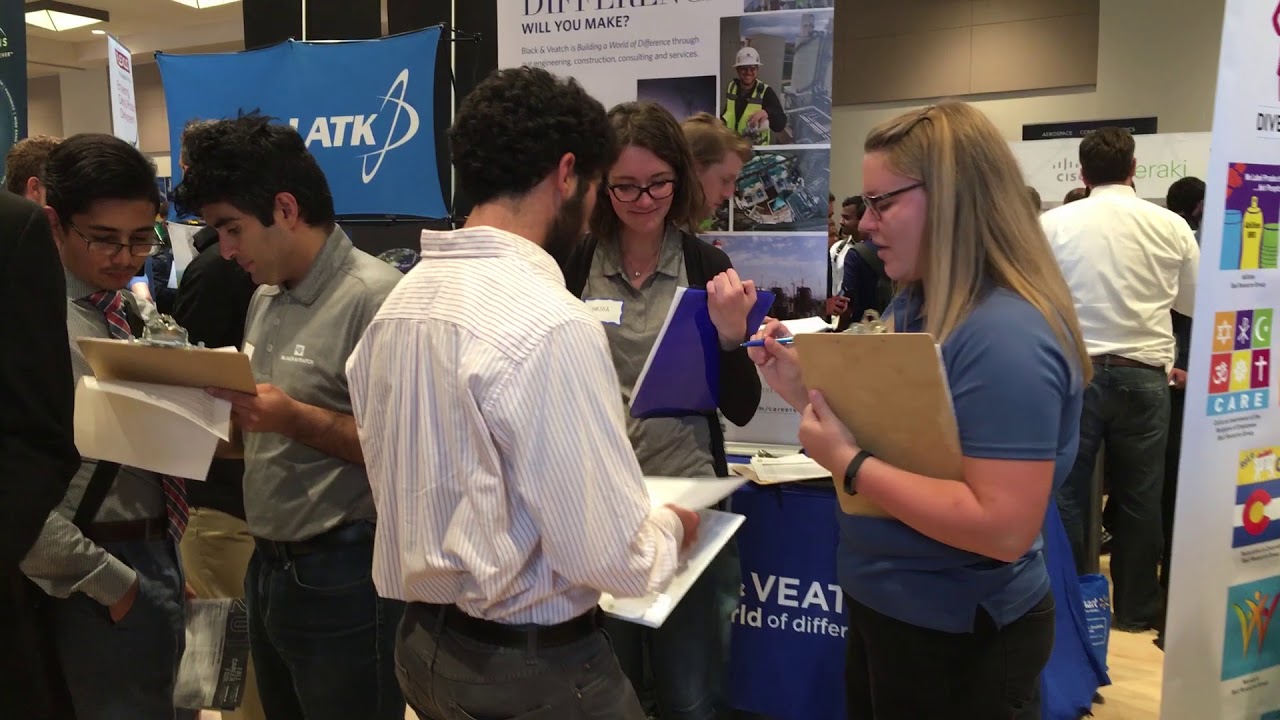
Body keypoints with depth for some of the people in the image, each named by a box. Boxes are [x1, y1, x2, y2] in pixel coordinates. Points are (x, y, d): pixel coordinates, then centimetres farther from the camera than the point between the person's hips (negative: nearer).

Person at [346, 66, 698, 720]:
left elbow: (430, 485, 9)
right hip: (537, 666, -7)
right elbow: (611, 559, -23)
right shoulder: (549, 323, -24)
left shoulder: (398, 302, 2)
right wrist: (669, 529, -3)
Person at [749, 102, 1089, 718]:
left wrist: (846, 462, -28)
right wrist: (803, 389, -3)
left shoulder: (1004, 335, -26)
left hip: (959, 641, -8)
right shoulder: (915, 305, 3)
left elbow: (1003, 528, -30)